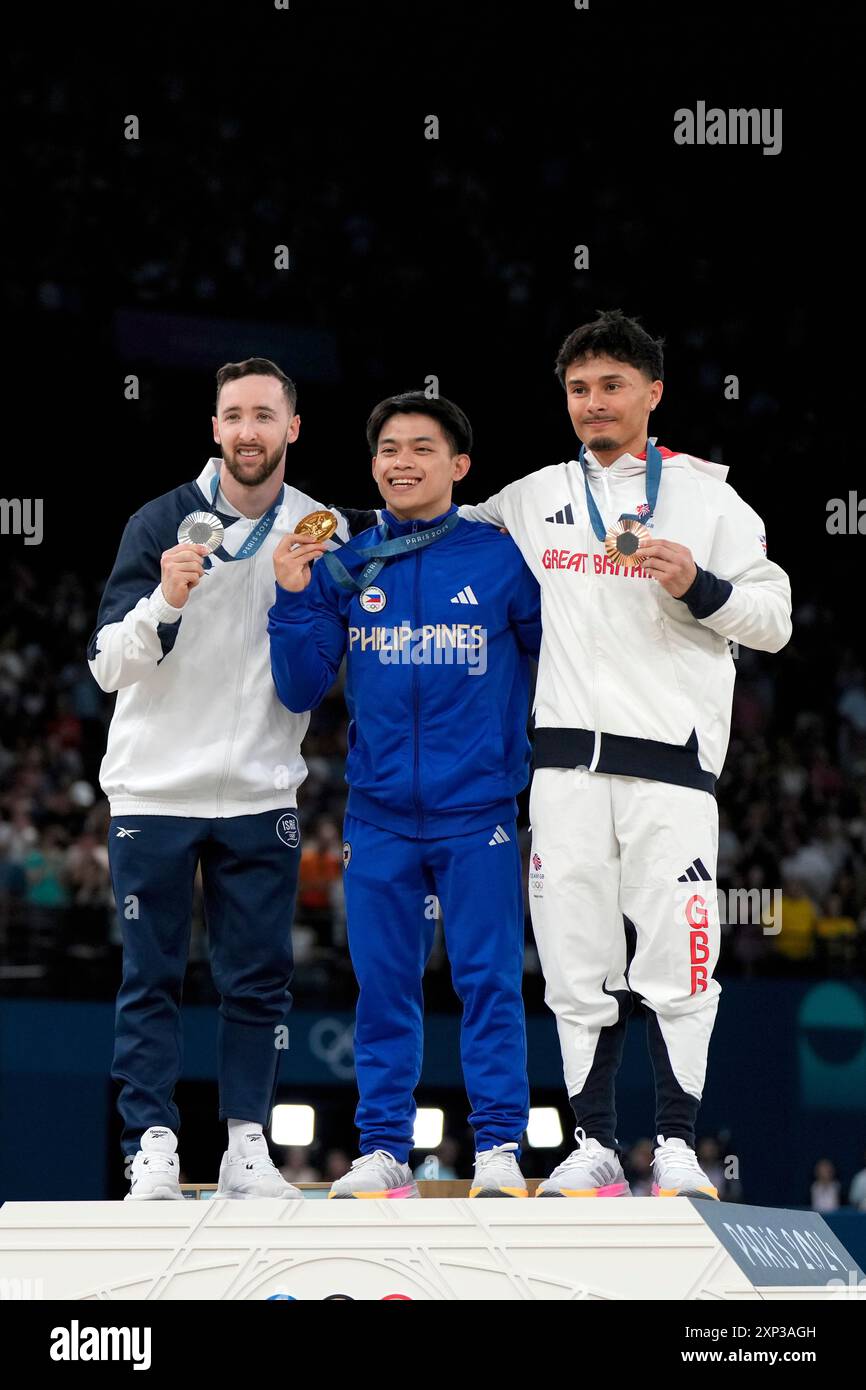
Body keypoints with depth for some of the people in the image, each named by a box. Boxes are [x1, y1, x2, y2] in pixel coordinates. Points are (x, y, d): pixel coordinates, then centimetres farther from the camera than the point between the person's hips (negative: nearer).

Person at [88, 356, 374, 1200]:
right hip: (153, 791, -2)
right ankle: (152, 1152, 1)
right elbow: (108, 664, -7)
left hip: (260, 795, 2)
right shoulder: (160, 524, -3)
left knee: (259, 979, 2)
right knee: (150, 980, -1)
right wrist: (165, 602, -24)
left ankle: (247, 1146, 8)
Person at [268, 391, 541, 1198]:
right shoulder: (342, 569, 5)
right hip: (378, 819, 2)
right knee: (383, 986, 6)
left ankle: (499, 1146, 4)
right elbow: (300, 692, 5)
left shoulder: (501, 561, -1)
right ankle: (383, 1146, 12)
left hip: (477, 816, -2)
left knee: (489, 980, -2)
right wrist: (292, 601, -6)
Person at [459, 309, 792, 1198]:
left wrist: (697, 584, -11)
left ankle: (676, 1147, 2)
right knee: (578, 965, 2)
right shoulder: (536, 498, 15)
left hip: (670, 759, -3)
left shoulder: (706, 497, 7)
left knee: (675, 966, -6)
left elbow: (774, 622, 4)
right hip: (566, 763, 3)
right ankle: (594, 1144, 8)